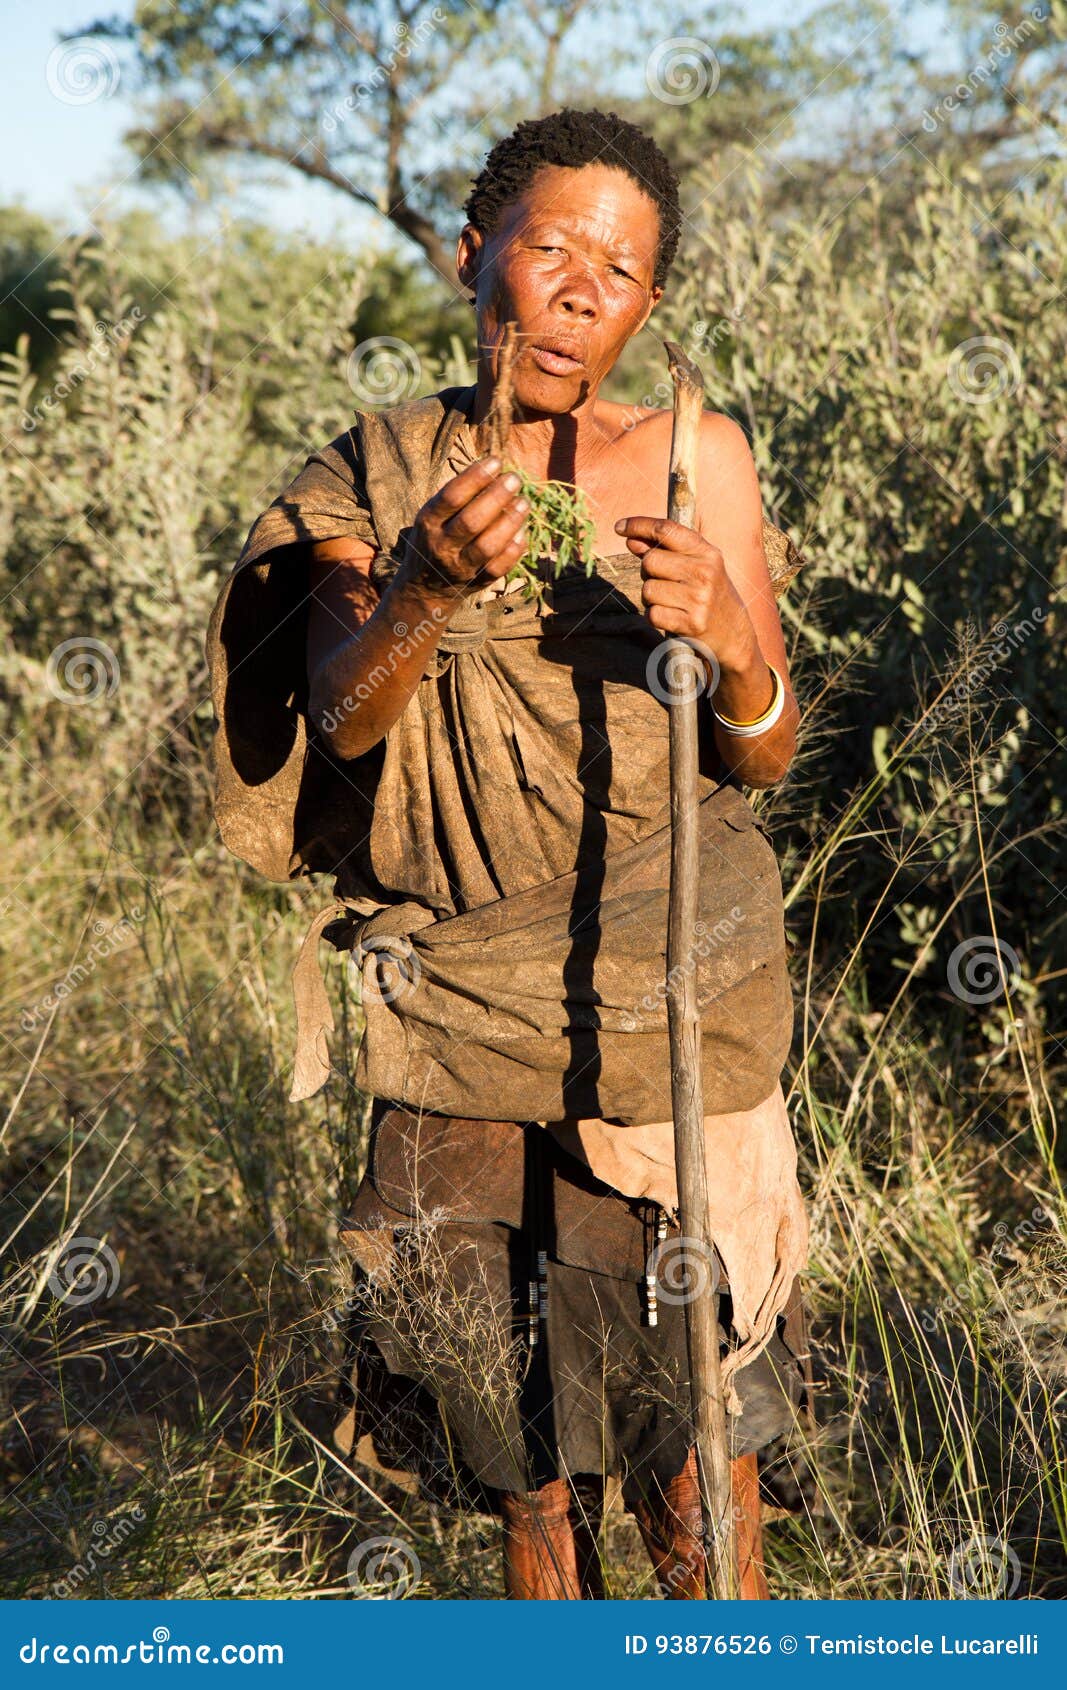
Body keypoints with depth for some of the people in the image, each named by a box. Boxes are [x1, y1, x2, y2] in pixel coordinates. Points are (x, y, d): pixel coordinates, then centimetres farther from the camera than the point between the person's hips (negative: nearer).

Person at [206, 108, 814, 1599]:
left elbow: (767, 758, -4)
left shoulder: (697, 457, -1)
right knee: (508, 1392, 12)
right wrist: (426, 589, -31)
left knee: (686, 1375, 0)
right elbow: (340, 718, -12)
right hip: (455, 993, 2)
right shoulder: (378, 474, 2)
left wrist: (725, 638, -25)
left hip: (666, 994, -1)